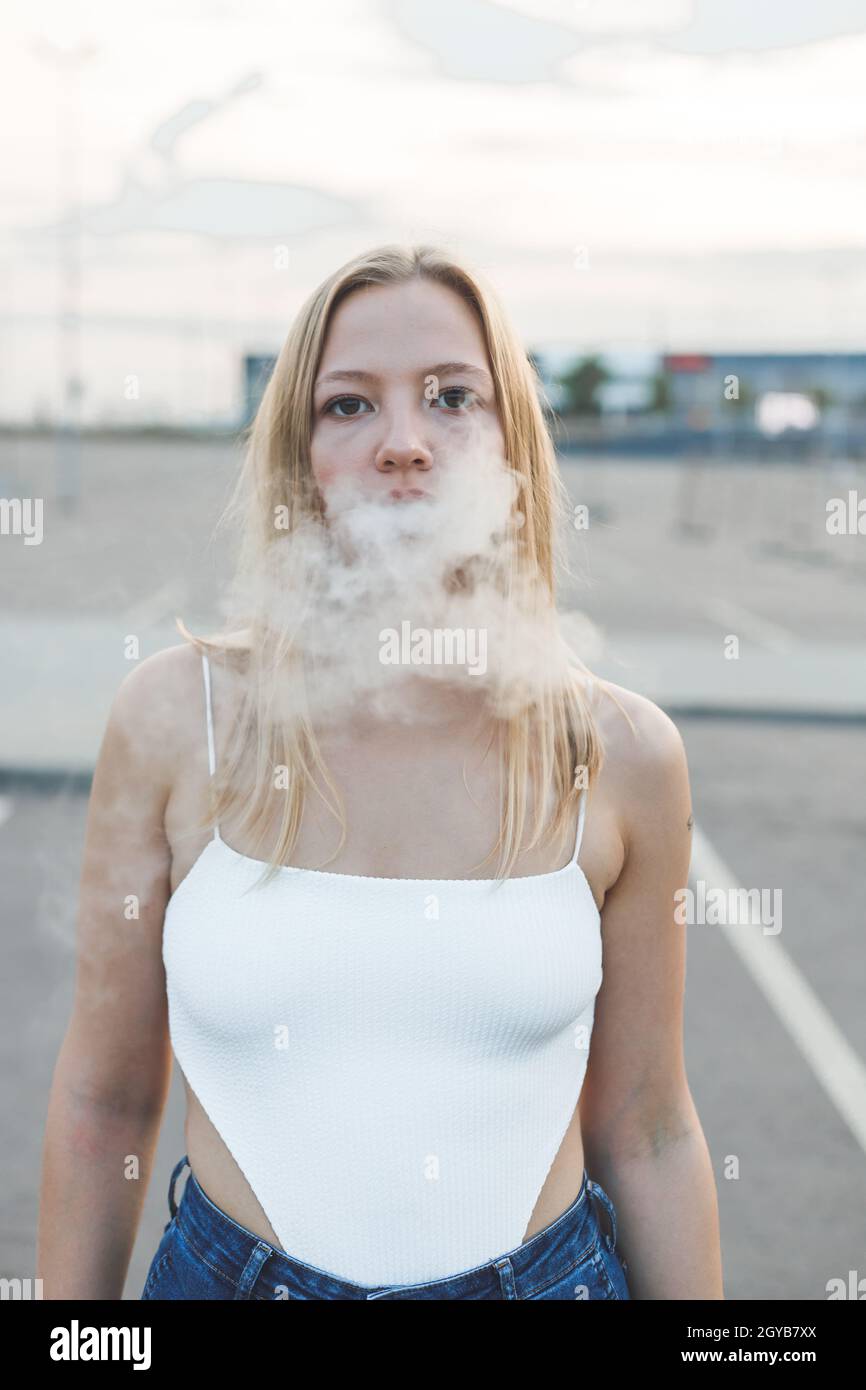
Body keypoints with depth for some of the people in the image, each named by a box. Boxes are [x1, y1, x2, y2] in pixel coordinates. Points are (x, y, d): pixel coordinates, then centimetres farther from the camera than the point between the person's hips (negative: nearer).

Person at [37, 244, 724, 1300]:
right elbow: (104, 1095, -2)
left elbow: (646, 1133, -1)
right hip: (229, 1270, 0)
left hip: (549, 1271, 1)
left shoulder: (623, 755, -10)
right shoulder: (176, 716, -11)